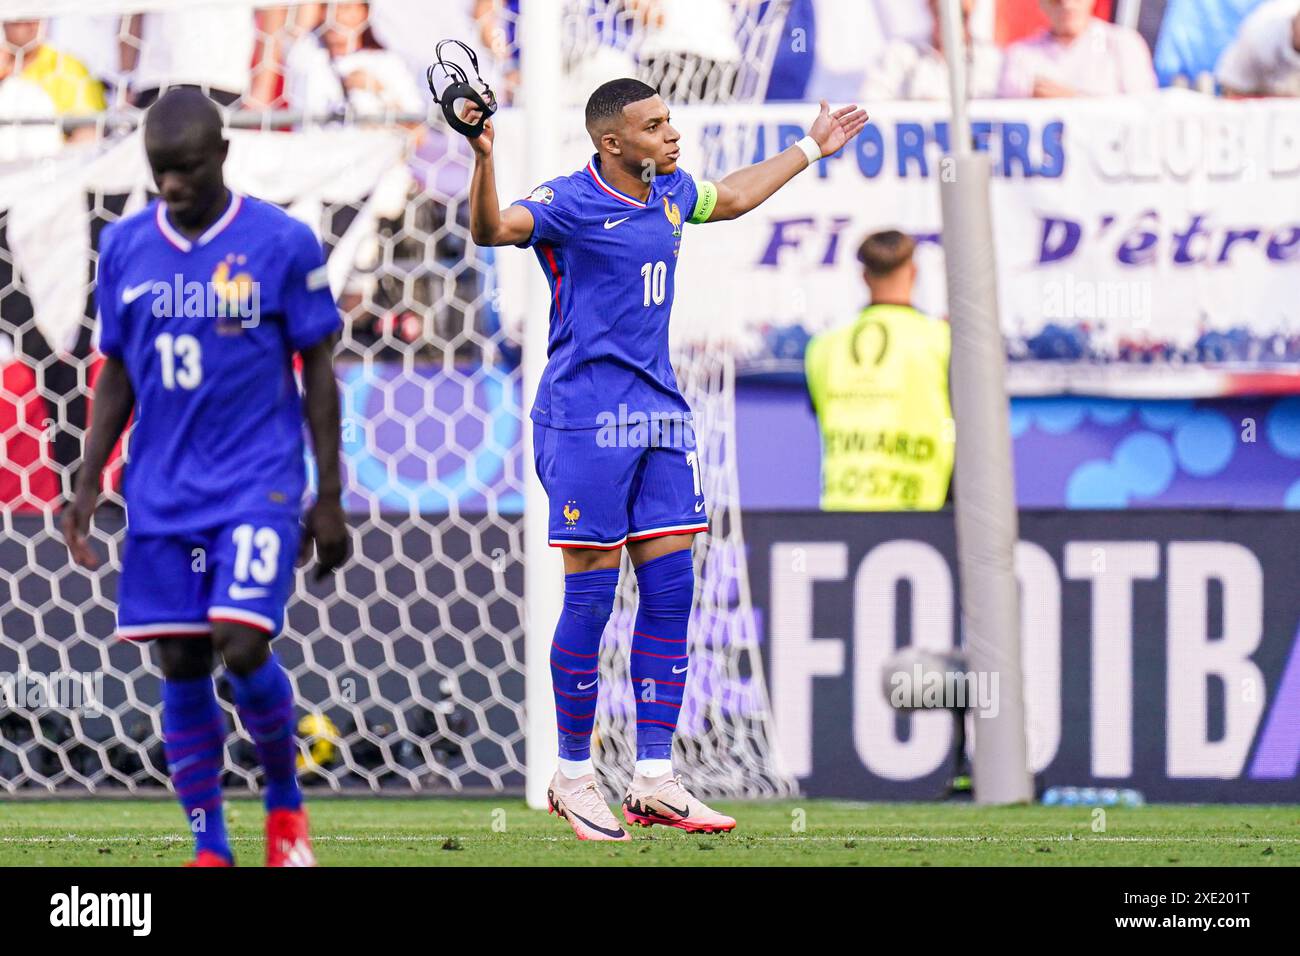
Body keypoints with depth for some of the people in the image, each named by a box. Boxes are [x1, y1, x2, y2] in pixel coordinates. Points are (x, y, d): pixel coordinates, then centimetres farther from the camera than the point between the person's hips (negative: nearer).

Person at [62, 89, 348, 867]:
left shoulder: (282, 244, -5)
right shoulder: (125, 247, 5)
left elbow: (318, 371, 0)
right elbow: (118, 375, 14)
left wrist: (330, 500, -1)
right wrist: (88, 485, 7)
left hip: (259, 483, -4)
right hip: (162, 494, 4)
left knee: (243, 648, -15)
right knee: (181, 667, 2)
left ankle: (286, 802, 11)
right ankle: (210, 848, 10)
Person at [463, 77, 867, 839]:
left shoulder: (670, 194, 13)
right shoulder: (571, 202, -11)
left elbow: (728, 199, 35)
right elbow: (493, 228, -29)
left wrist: (811, 149, 44)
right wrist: (484, 159, -47)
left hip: (661, 414, 7)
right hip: (587, 416, -7)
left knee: (671, 589, 2)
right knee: (592, 595, -5)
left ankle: (655, 780, 5)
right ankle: (573, 775, 7)